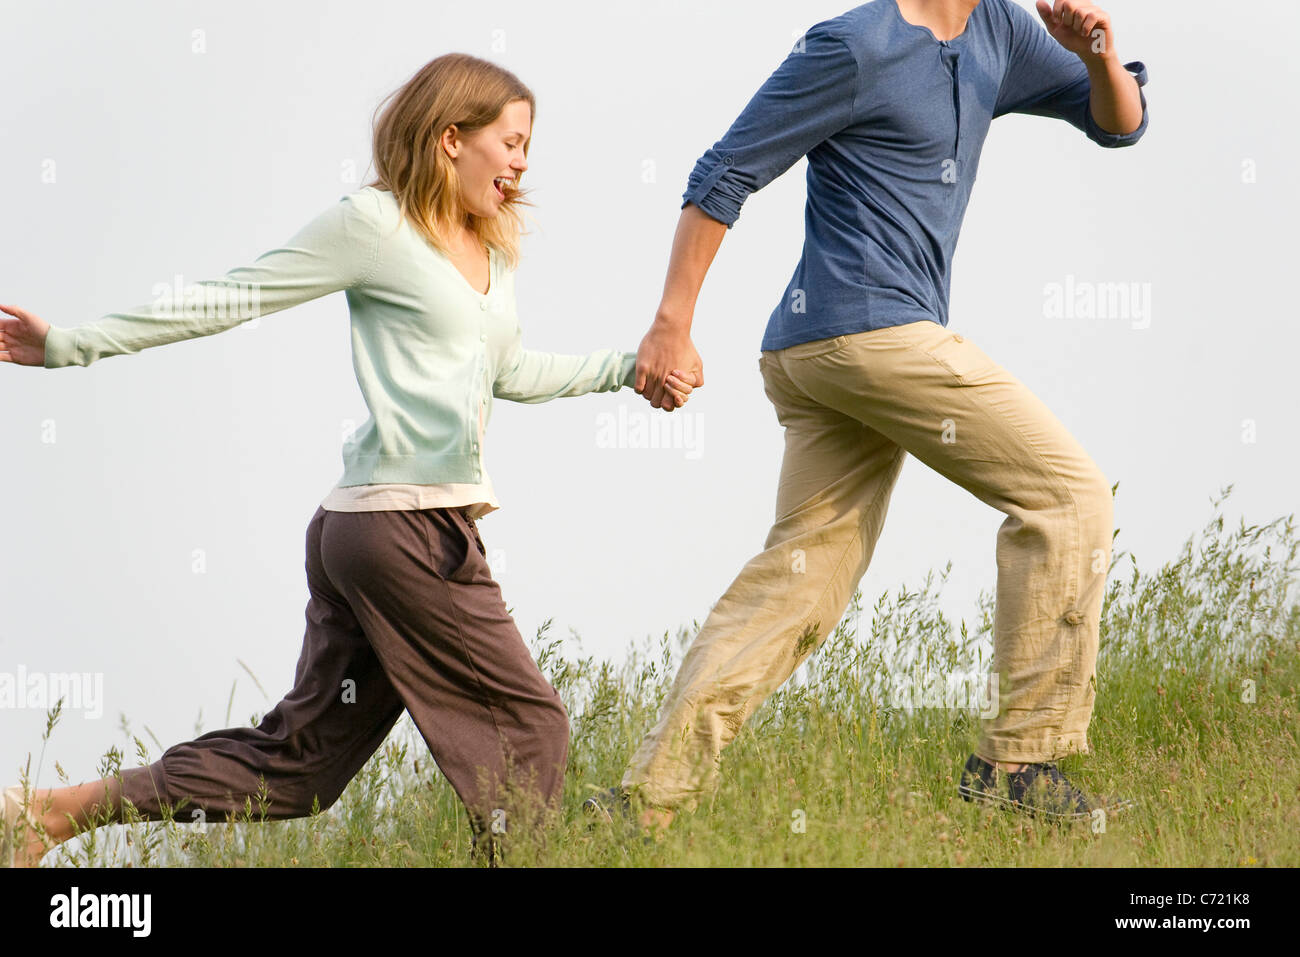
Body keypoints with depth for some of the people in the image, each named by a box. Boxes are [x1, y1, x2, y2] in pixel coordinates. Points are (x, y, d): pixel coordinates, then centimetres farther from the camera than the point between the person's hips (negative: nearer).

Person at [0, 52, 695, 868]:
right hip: (406, 522, -9)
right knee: (529, 727, -4)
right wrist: (70, 345, -1)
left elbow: (511, 373, 34)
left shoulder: (492, 250, 20)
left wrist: (629, 368, 24)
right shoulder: (375, 225, -5)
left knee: (299, 762, 8)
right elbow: (232, 301, -2)